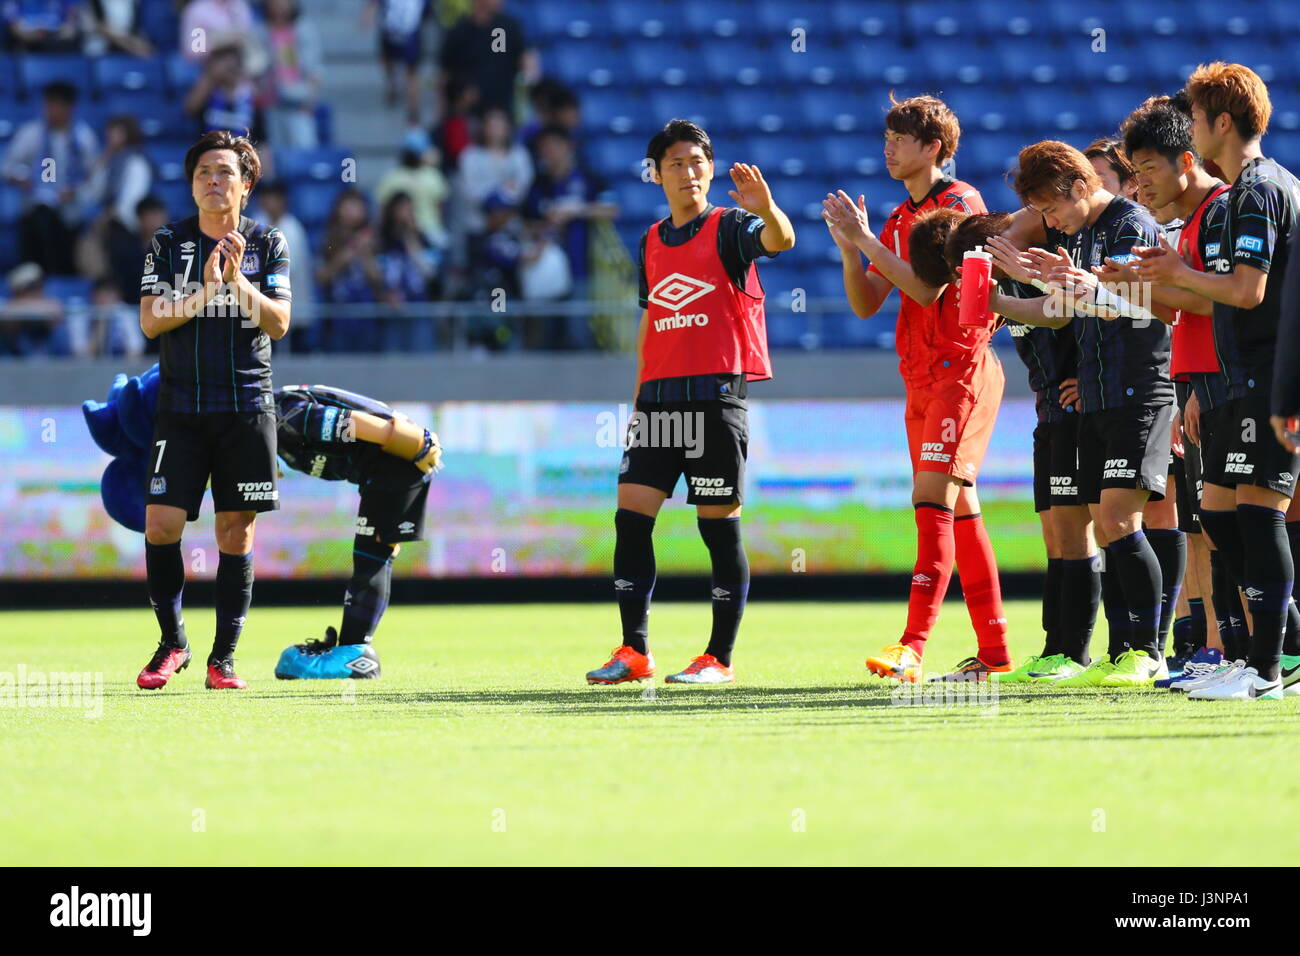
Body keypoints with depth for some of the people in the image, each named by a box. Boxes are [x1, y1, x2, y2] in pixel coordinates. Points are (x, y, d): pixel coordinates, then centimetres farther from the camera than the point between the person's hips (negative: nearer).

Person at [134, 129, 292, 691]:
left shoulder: (267, 244, 5)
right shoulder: (168, 243, 6)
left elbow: (279, 322, -4)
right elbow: (151, 322, -3)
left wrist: (237, 281, -18)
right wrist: (206, 290, -16)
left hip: (247, 407, 0)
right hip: (180, 407, 0)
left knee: (235, 533, 1)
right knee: (161, 524, -9)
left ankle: (223, 655, 8)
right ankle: (172, 643, 7)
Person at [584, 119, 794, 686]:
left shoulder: (729, 227, -1)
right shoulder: (651, 242, 16)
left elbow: (780, 240, -23)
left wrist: (766, 208, -45)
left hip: (716, 394, -6)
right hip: (659, 397, 6)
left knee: (719, 525, -3)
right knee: (631, 515, -1)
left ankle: (720, 658, 3)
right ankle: (634, 651, 5)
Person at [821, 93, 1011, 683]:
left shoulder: (959, 202, -9)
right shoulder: (900, 218, 17)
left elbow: (926, 287, -19)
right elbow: (866, 304, 13)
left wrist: (866, 239, -17)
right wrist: (850, 249, -3)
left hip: (962, 369, -9)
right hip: (923, 378, 9)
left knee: (932, 499, -17)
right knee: (958, 511, 9)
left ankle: (913, 648, -25)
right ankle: (994, 652, 13)